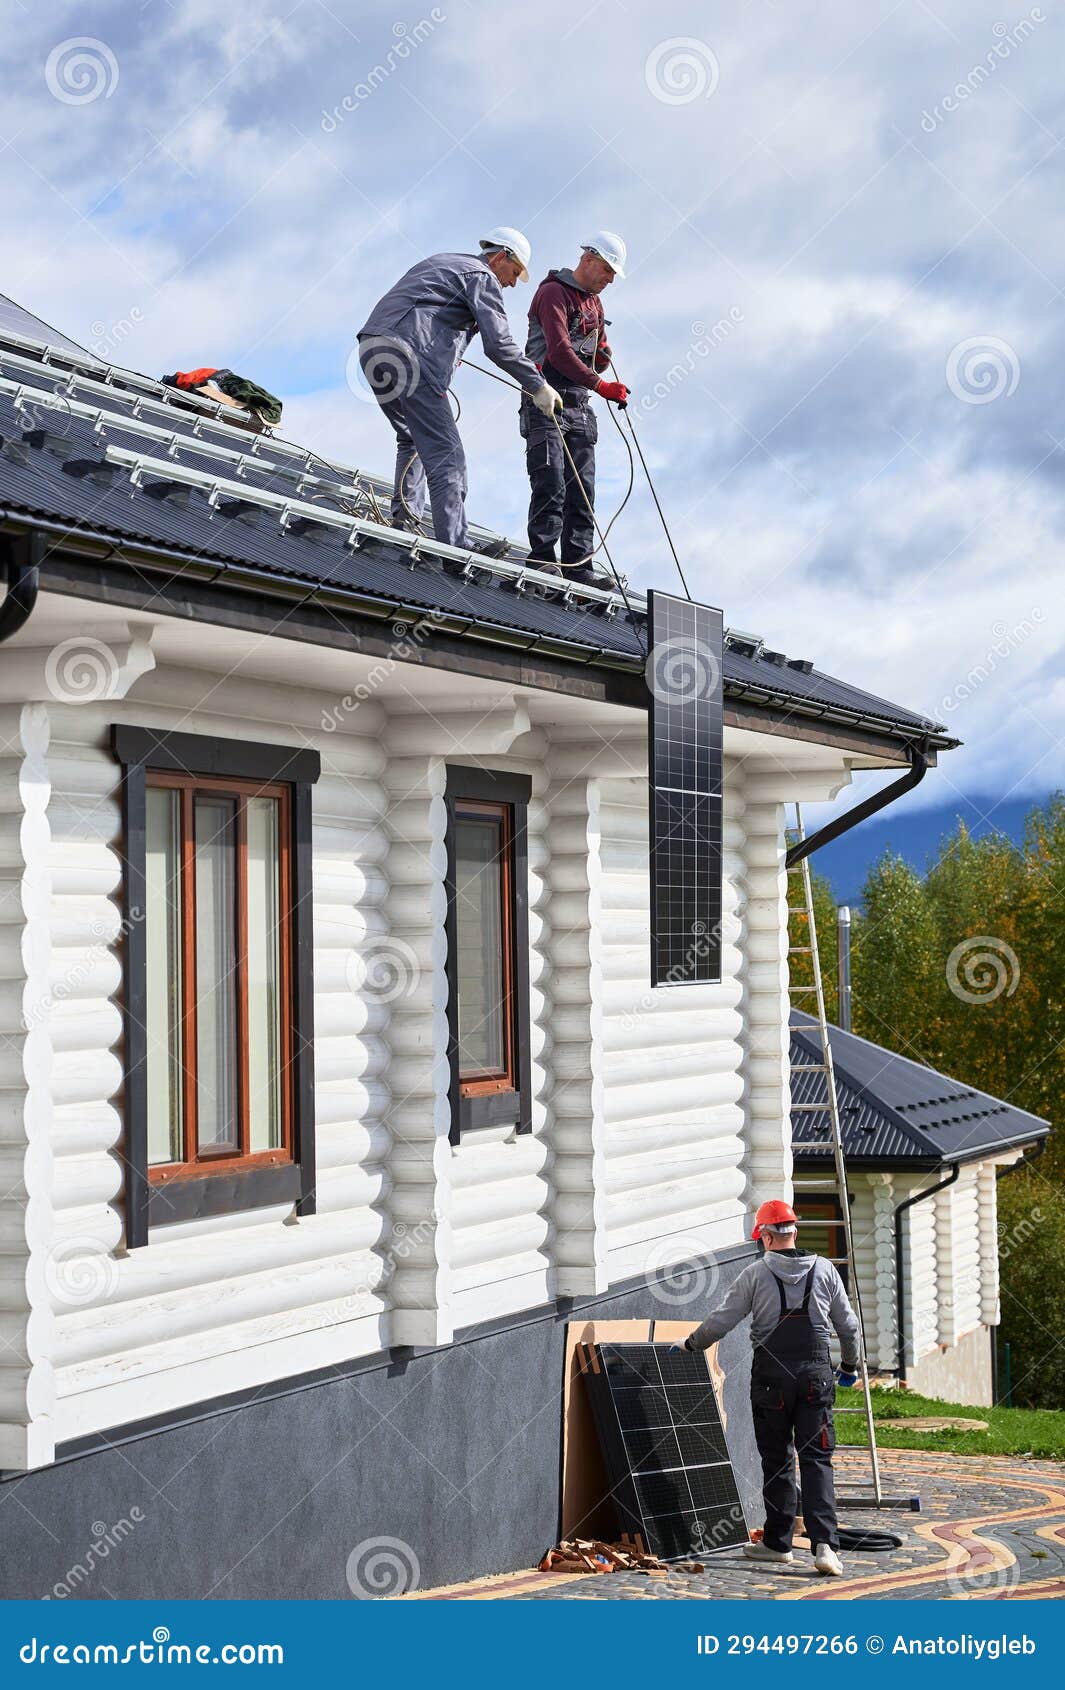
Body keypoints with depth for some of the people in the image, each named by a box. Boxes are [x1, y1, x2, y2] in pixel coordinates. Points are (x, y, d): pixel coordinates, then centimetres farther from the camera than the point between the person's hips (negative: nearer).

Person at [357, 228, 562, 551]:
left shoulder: (441, 262, 31)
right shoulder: (482, 276, 3)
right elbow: (499, 344, -6)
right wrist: (538, 386, -1)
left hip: (371, 347, 9)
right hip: (409, 355, -9)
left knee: (412, 439, 26)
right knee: (445, 455, -9)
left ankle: (404, 522, 18)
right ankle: (454, 548, -15)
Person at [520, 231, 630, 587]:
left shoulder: (594, 304, 21)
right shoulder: (553, 293, -6)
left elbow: (602, 357, 26)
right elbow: (559, 351, -20)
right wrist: (599, 385, -27)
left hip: (579, 407, 8)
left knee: (583, 489, 1)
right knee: (551, 484, -15)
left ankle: (578, 564, -1)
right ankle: (542, 558, -16)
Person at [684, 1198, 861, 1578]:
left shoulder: (756, 1273, -2)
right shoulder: (824, 1269, 5)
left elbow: (722, 1320, 0)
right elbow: (848, 1325, 11)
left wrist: (691, 1344, 18)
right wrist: (851, 1365, 27)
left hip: (771, 1375, -1)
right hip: (816, 1371, 1)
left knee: (777, 1461, 10)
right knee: (816, 1460, 1)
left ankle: (778, 1542, 18)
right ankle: (825, 1544, -12)